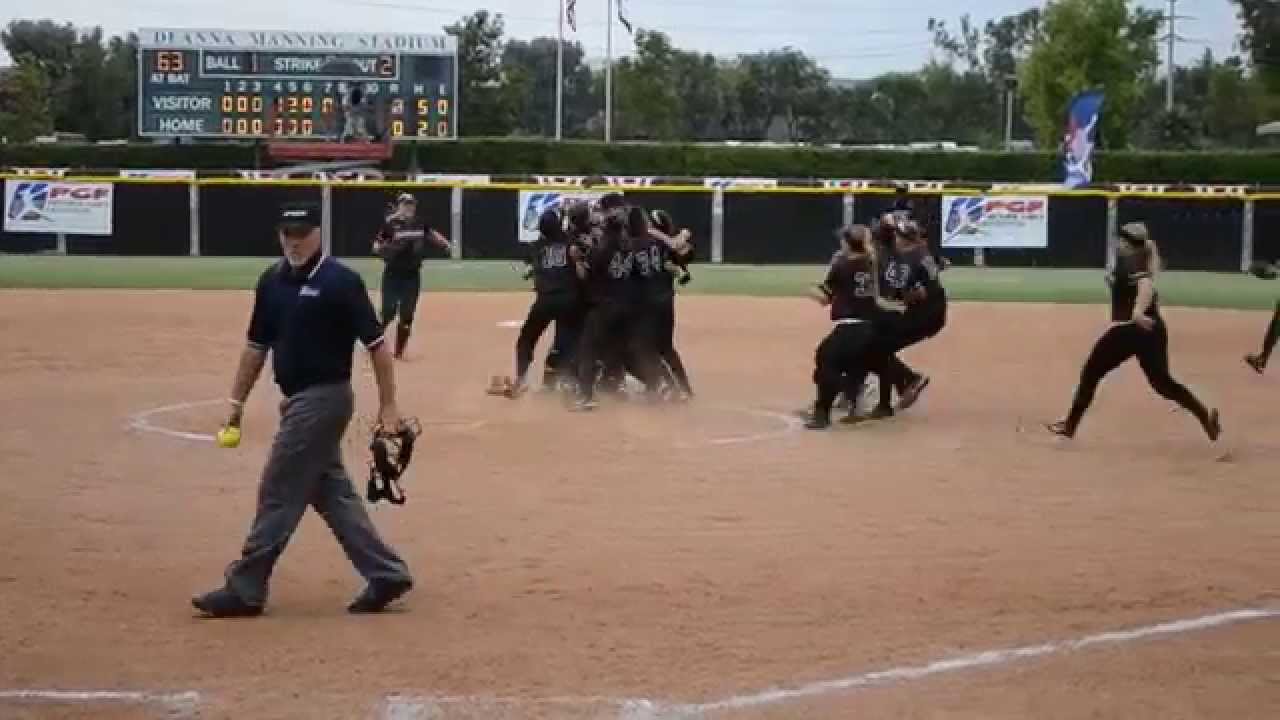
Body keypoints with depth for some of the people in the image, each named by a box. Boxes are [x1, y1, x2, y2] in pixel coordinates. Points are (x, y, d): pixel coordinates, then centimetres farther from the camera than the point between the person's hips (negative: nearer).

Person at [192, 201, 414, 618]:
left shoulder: (341, 282, -13)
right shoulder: (272, 282, 8)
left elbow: (376, 345, -12)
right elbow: (257, 346, 15)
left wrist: (388, 405, -14)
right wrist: (237, 402, 14)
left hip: (324, 398, -8)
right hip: (300, 401, 8)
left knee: (278, 493, -4)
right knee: (332, 492, 11)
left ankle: (245, 590, 4)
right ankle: (386, 575, 18)